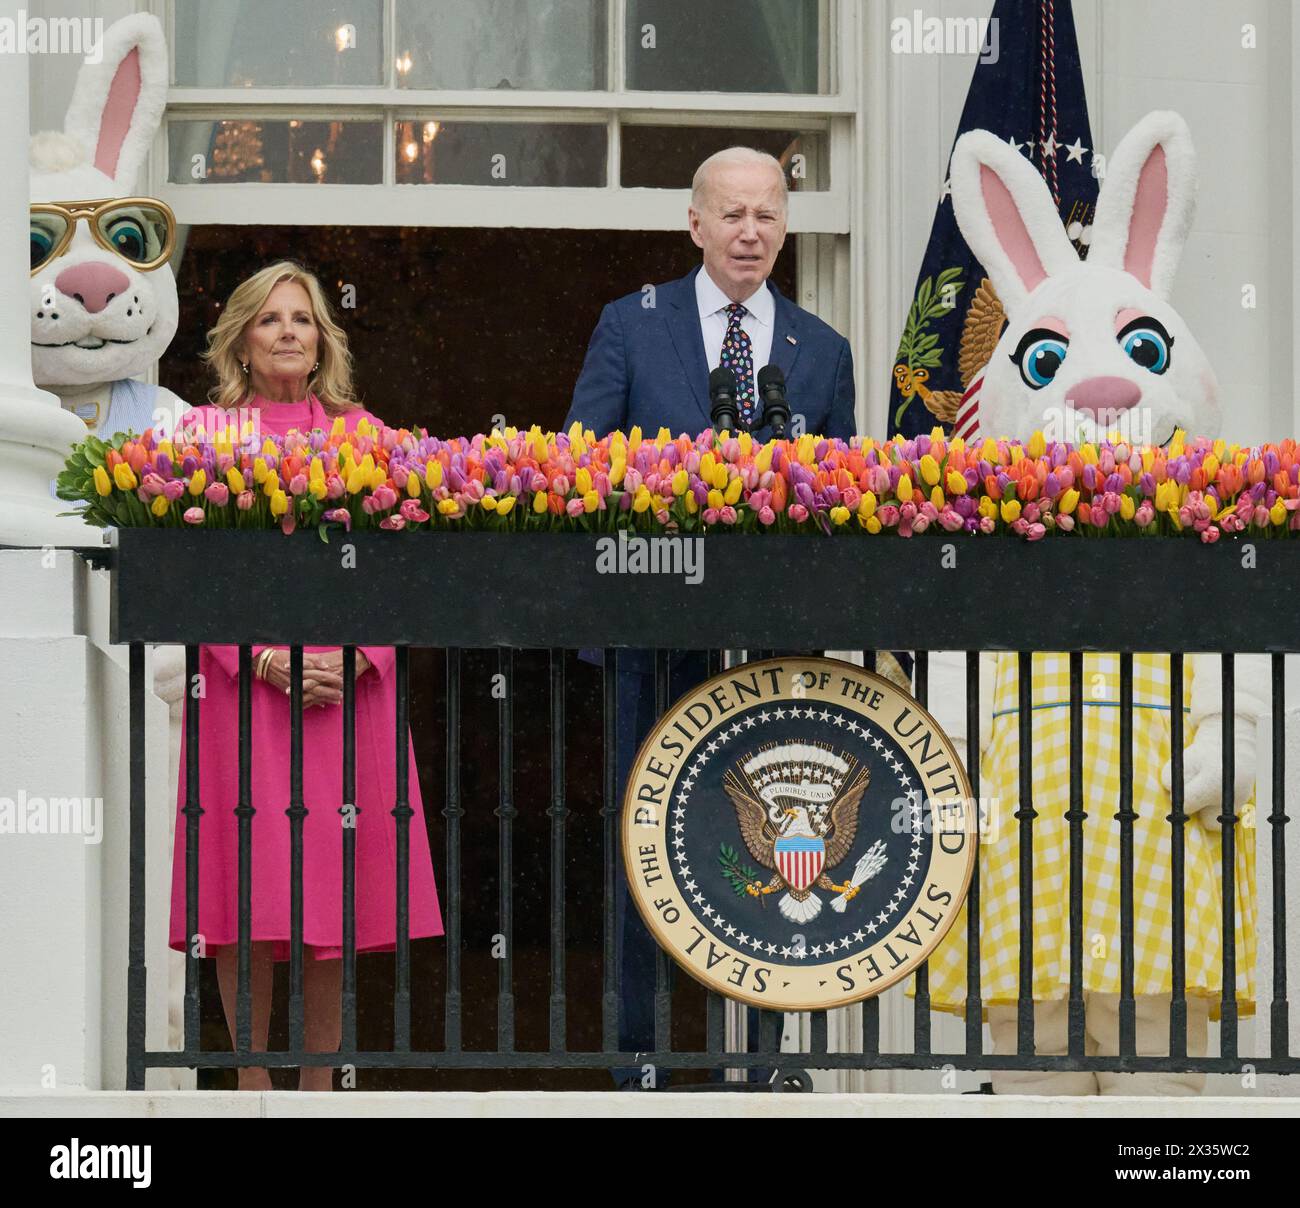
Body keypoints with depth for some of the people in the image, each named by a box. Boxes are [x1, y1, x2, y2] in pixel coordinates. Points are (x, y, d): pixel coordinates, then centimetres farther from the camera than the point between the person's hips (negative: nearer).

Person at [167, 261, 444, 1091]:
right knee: (249, 887, -5)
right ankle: (254, 1081, 2)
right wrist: (266, 659, -12)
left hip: (350, 686, 2)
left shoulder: (363, 434, 12)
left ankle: (320, 1082, 8)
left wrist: (359, 656, -8)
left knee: (344, 883, 1)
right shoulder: (205, 431, 6)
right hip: (245, 683, -2)